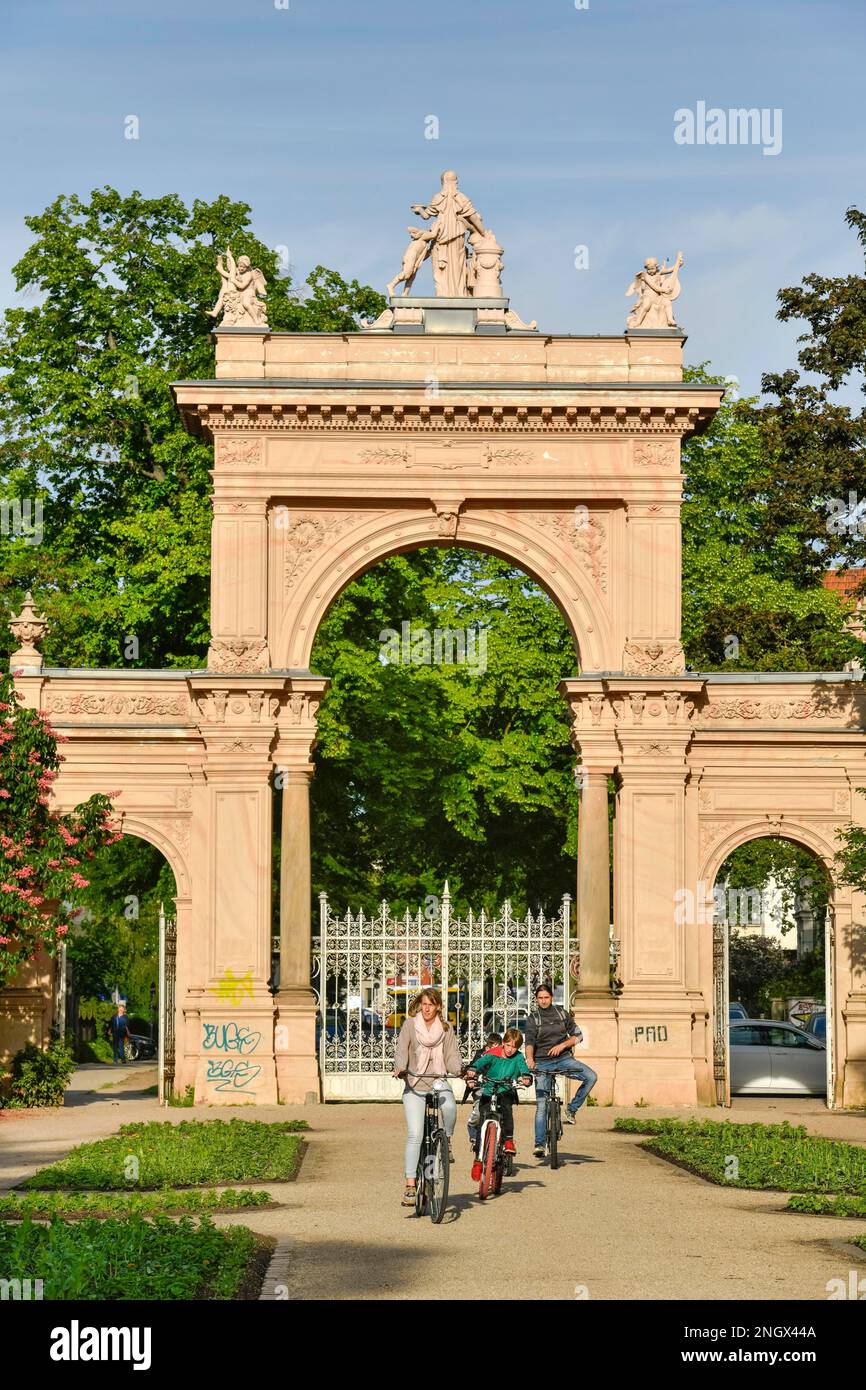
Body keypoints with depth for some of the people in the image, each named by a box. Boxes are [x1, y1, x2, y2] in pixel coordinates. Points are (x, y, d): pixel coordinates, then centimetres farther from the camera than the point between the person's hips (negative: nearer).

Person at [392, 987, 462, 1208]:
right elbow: (401, 1050, -4)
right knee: (415, 1135, -11)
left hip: (439, 1082, 1)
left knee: (449, 1106, -34)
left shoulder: (446, 1028, 9)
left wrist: (461, 1071, -13)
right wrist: (399, 1068, -24)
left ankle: (447, 1141, -4)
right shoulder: (410, 1024, 3)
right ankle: (410, 1185, -7)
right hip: (414, 1084, -1)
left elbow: (452, 1054, 6)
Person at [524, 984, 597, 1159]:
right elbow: (529, 1042, -15)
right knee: (541, 1104, -7)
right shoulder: (533, 1018, 0)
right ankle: (539, 1144, -3)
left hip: (563, 1059, 2)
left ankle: (571, 1110, -5)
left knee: (591, 1077, -22)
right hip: (542, 1063, -2)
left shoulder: (562, 1013, 6)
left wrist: (562, 1045, -13)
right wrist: (529, 1059, -35)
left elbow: (578, 1036, 5)